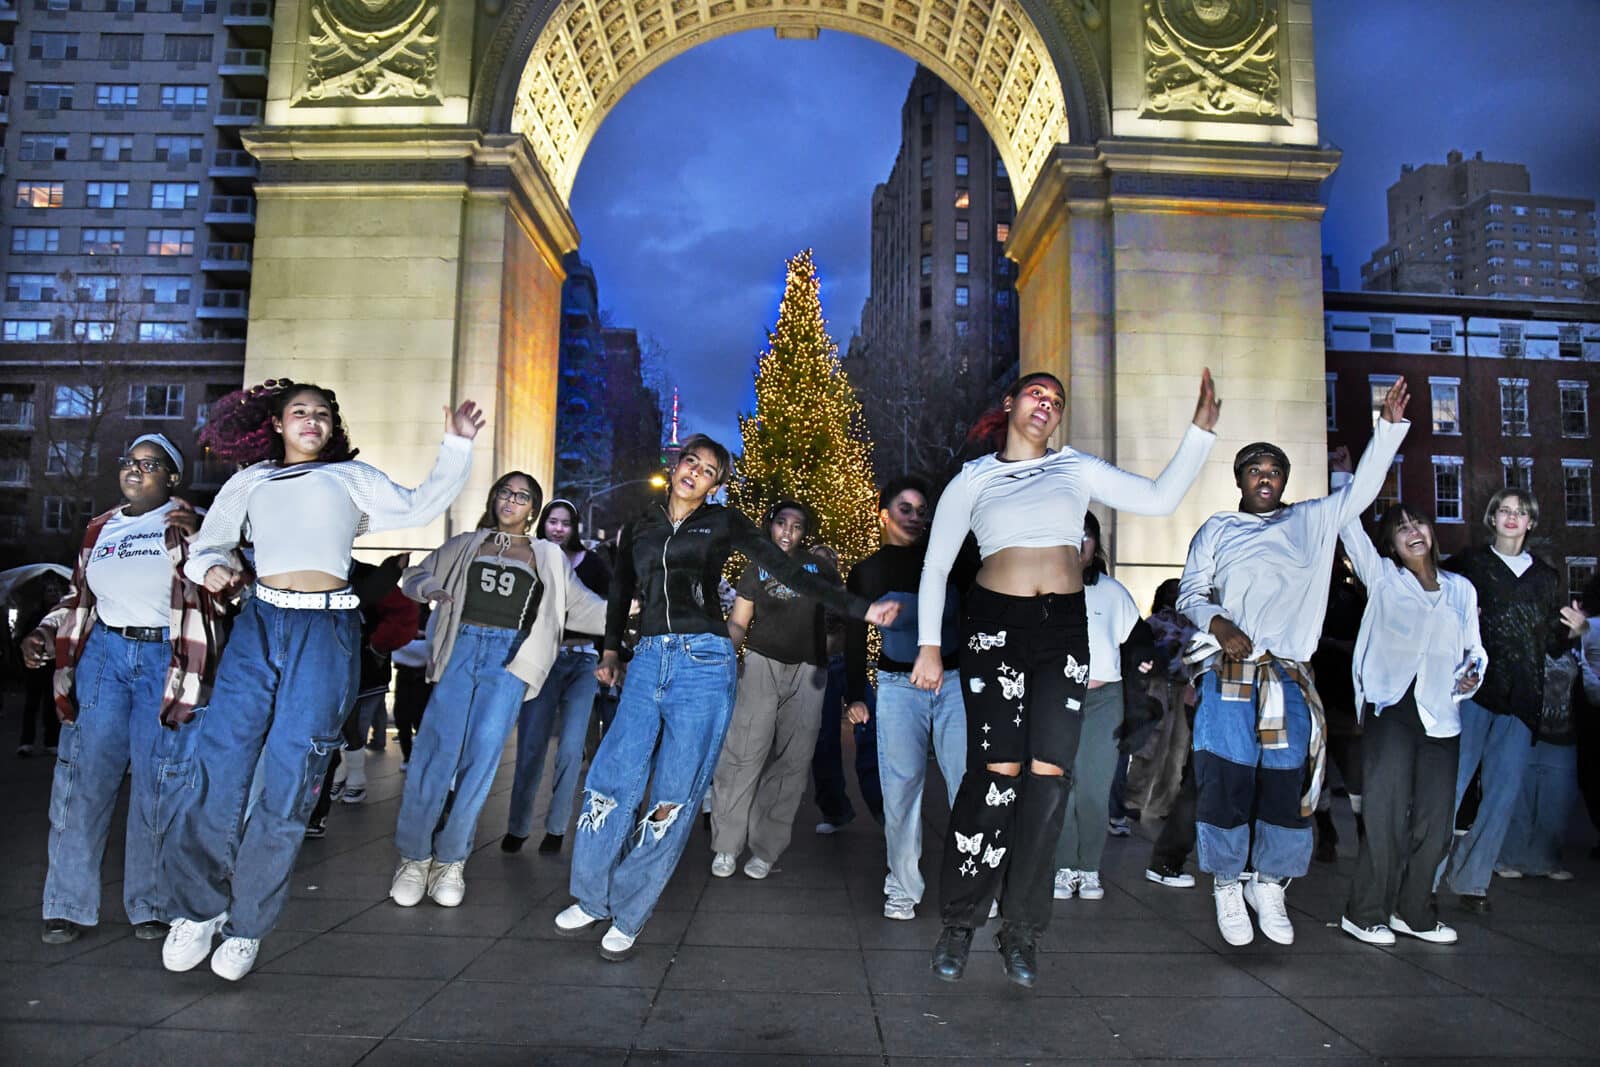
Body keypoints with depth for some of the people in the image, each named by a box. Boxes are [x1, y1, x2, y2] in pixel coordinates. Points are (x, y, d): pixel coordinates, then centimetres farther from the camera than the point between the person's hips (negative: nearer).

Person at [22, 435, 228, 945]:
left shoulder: (192, 525, 2)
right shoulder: (100, 530, 15)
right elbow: (78, 597, 23)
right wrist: (44, 634, 8)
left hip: (167, 661, -4)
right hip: (103, 655, 4)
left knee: (157, 785, -2)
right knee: (84, 778, 2)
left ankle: (151, 905, 10)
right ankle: (68, 904, 13)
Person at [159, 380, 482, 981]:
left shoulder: (351, 477, 15)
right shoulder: (248, 483, 19)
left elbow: (419, 507, 4)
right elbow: (205, 546, 19)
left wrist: (457, 446, -3)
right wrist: (210, 565, -3)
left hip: (326, 635, -2)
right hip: (258, 626, 2)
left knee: (289, 782, -2)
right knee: (219, 768, -3)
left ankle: (247, 924, 13)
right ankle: (198, 907, 18)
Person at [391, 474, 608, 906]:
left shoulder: (547, 556, 18)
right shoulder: (466, 544, 20)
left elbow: (584, 606, 16)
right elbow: (413, 576, 21)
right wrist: (430, 588, -1)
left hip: (510, 659, 0)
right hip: (461, 649, 1)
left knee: (482, 754, -9)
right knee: (437, 749, -9)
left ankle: (450, 860, 4)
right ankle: (414, 856, 3)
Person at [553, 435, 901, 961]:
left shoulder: (724, 523, 6)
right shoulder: (639, 528, 16)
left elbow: (791, 573, 2)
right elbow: (621, 593, 27)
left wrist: (862, 608, -6)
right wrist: (610, 650, 16)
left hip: (703, 664, -3)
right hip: (647, 661, 3)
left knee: (672, 799, -2)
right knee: (611, 780, -3)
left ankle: (628, 916, 13)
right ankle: (591, 897, 19)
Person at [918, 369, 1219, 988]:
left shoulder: (1077, 469, 12)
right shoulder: (972, 481, 8)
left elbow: (1159, 499, 5)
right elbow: (936, 566, 8)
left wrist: (1201, 429, -1)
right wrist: (930, 645, -1)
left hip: (1065, 629, 2)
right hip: (995, 625, -2)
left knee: (1047, 775, -4)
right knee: (997, 771, -10)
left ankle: (1021, 930, 10)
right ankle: (958, 924, 5)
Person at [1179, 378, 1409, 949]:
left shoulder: (1312, 522, 18)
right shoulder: (1217, 530, 12)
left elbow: (1362, 489, 15)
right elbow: (1189, 593, 8)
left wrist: (1389, 425, 7)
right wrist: (1217, 622, -11)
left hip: (1290, 681, 2)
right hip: (1229, 677, -2)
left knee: (1287, 785, 3)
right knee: (1225, 781, -2)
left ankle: (1268, 886, 21)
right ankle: (1227, 888, 14)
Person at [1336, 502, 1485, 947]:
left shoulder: (1462, 589, 19)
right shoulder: (1382, 577, 8)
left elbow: (1474, 648, 20)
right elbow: (1350, 526, 1)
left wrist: (1473, 673, -1)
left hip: (1440, 715, 4)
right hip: (1391, 709, -4)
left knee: (1435, 819, 6)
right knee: (1388, 815, -6)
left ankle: (1413, 912, 21)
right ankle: (1364, 914, 5)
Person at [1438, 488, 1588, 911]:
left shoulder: (1546, 576, 18)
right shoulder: (1468, 562, 7)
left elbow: (1554, 645, 21)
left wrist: (1575, 629, 1)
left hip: (1521, 699, 4)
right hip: (1474, 686, -4)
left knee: (1504, 791, 3)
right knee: (1451, 783, -8)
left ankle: (1471, 879, 13)